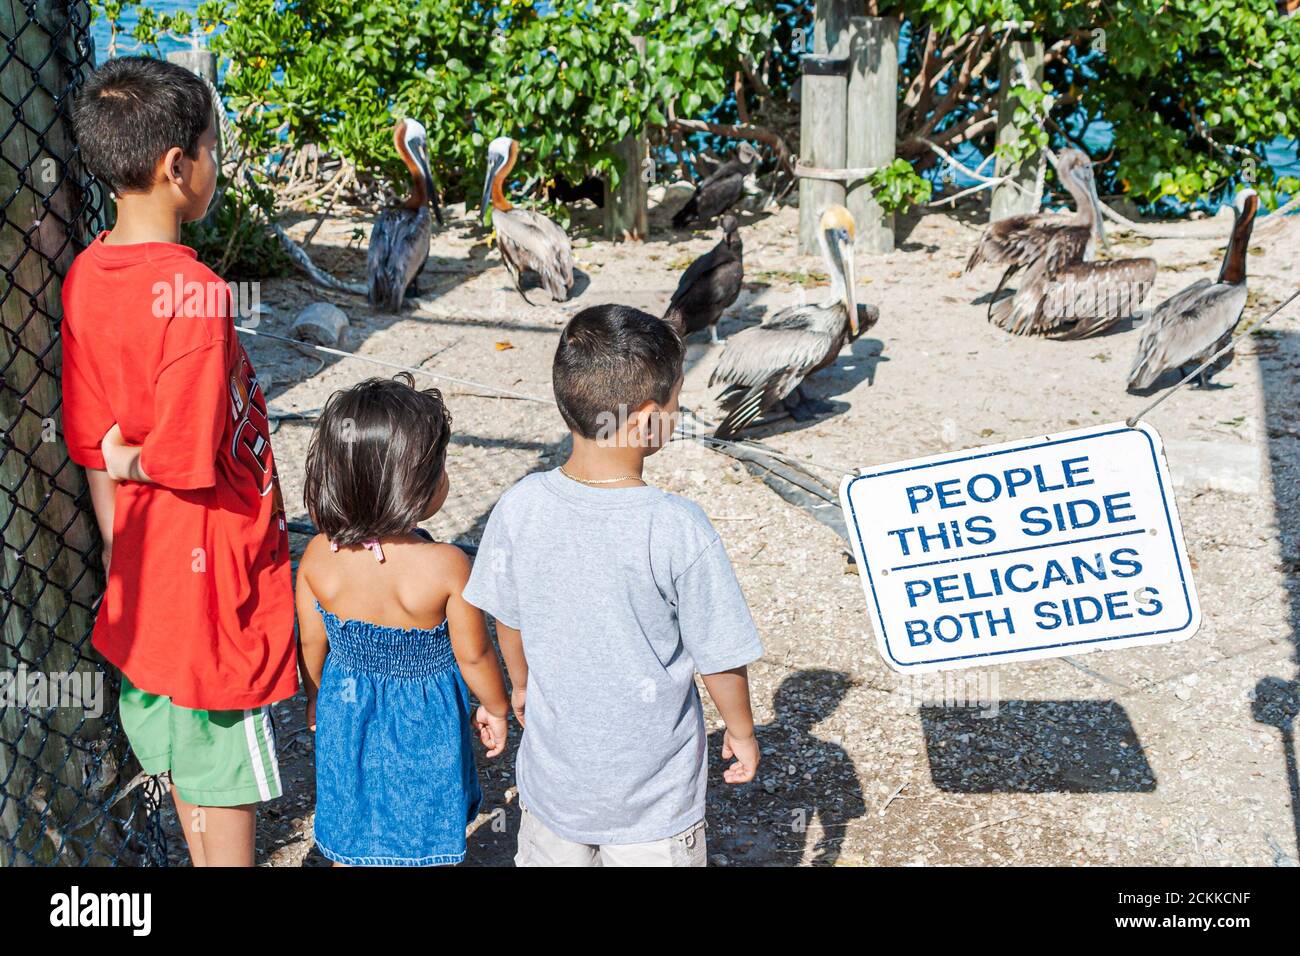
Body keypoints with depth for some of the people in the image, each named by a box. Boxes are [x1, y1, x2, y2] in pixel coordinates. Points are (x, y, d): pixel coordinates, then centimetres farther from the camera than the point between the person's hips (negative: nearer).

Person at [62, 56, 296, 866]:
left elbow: (91, 447, 6)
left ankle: (203, 857, 44)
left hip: (147, 579, 8)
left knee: (184, 759, 25)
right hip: (211, 567, -8)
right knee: (230, 784, 11)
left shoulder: (87, 276, 0)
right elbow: (187, 458, -26)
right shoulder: (193, 292, -25)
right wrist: (132, 462, -6)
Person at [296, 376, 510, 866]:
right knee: (424, 845, 21)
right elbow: (473, 655, -16)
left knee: (351, 847, 24)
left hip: (346, 715, 3)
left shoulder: (317, 558, -19)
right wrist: (496, 707, 4)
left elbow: (312, 645, -4)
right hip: (424, 721, -3)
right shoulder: (446, 567, -29)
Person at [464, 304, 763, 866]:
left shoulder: (519, 508, -15)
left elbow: (507, 620, 0)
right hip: (653, 797, -3)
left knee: (551, 855, 26)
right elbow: (720, 659, -16)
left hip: (553, 777, 3)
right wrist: (741, 733, 3)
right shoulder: (680, 531, -26)